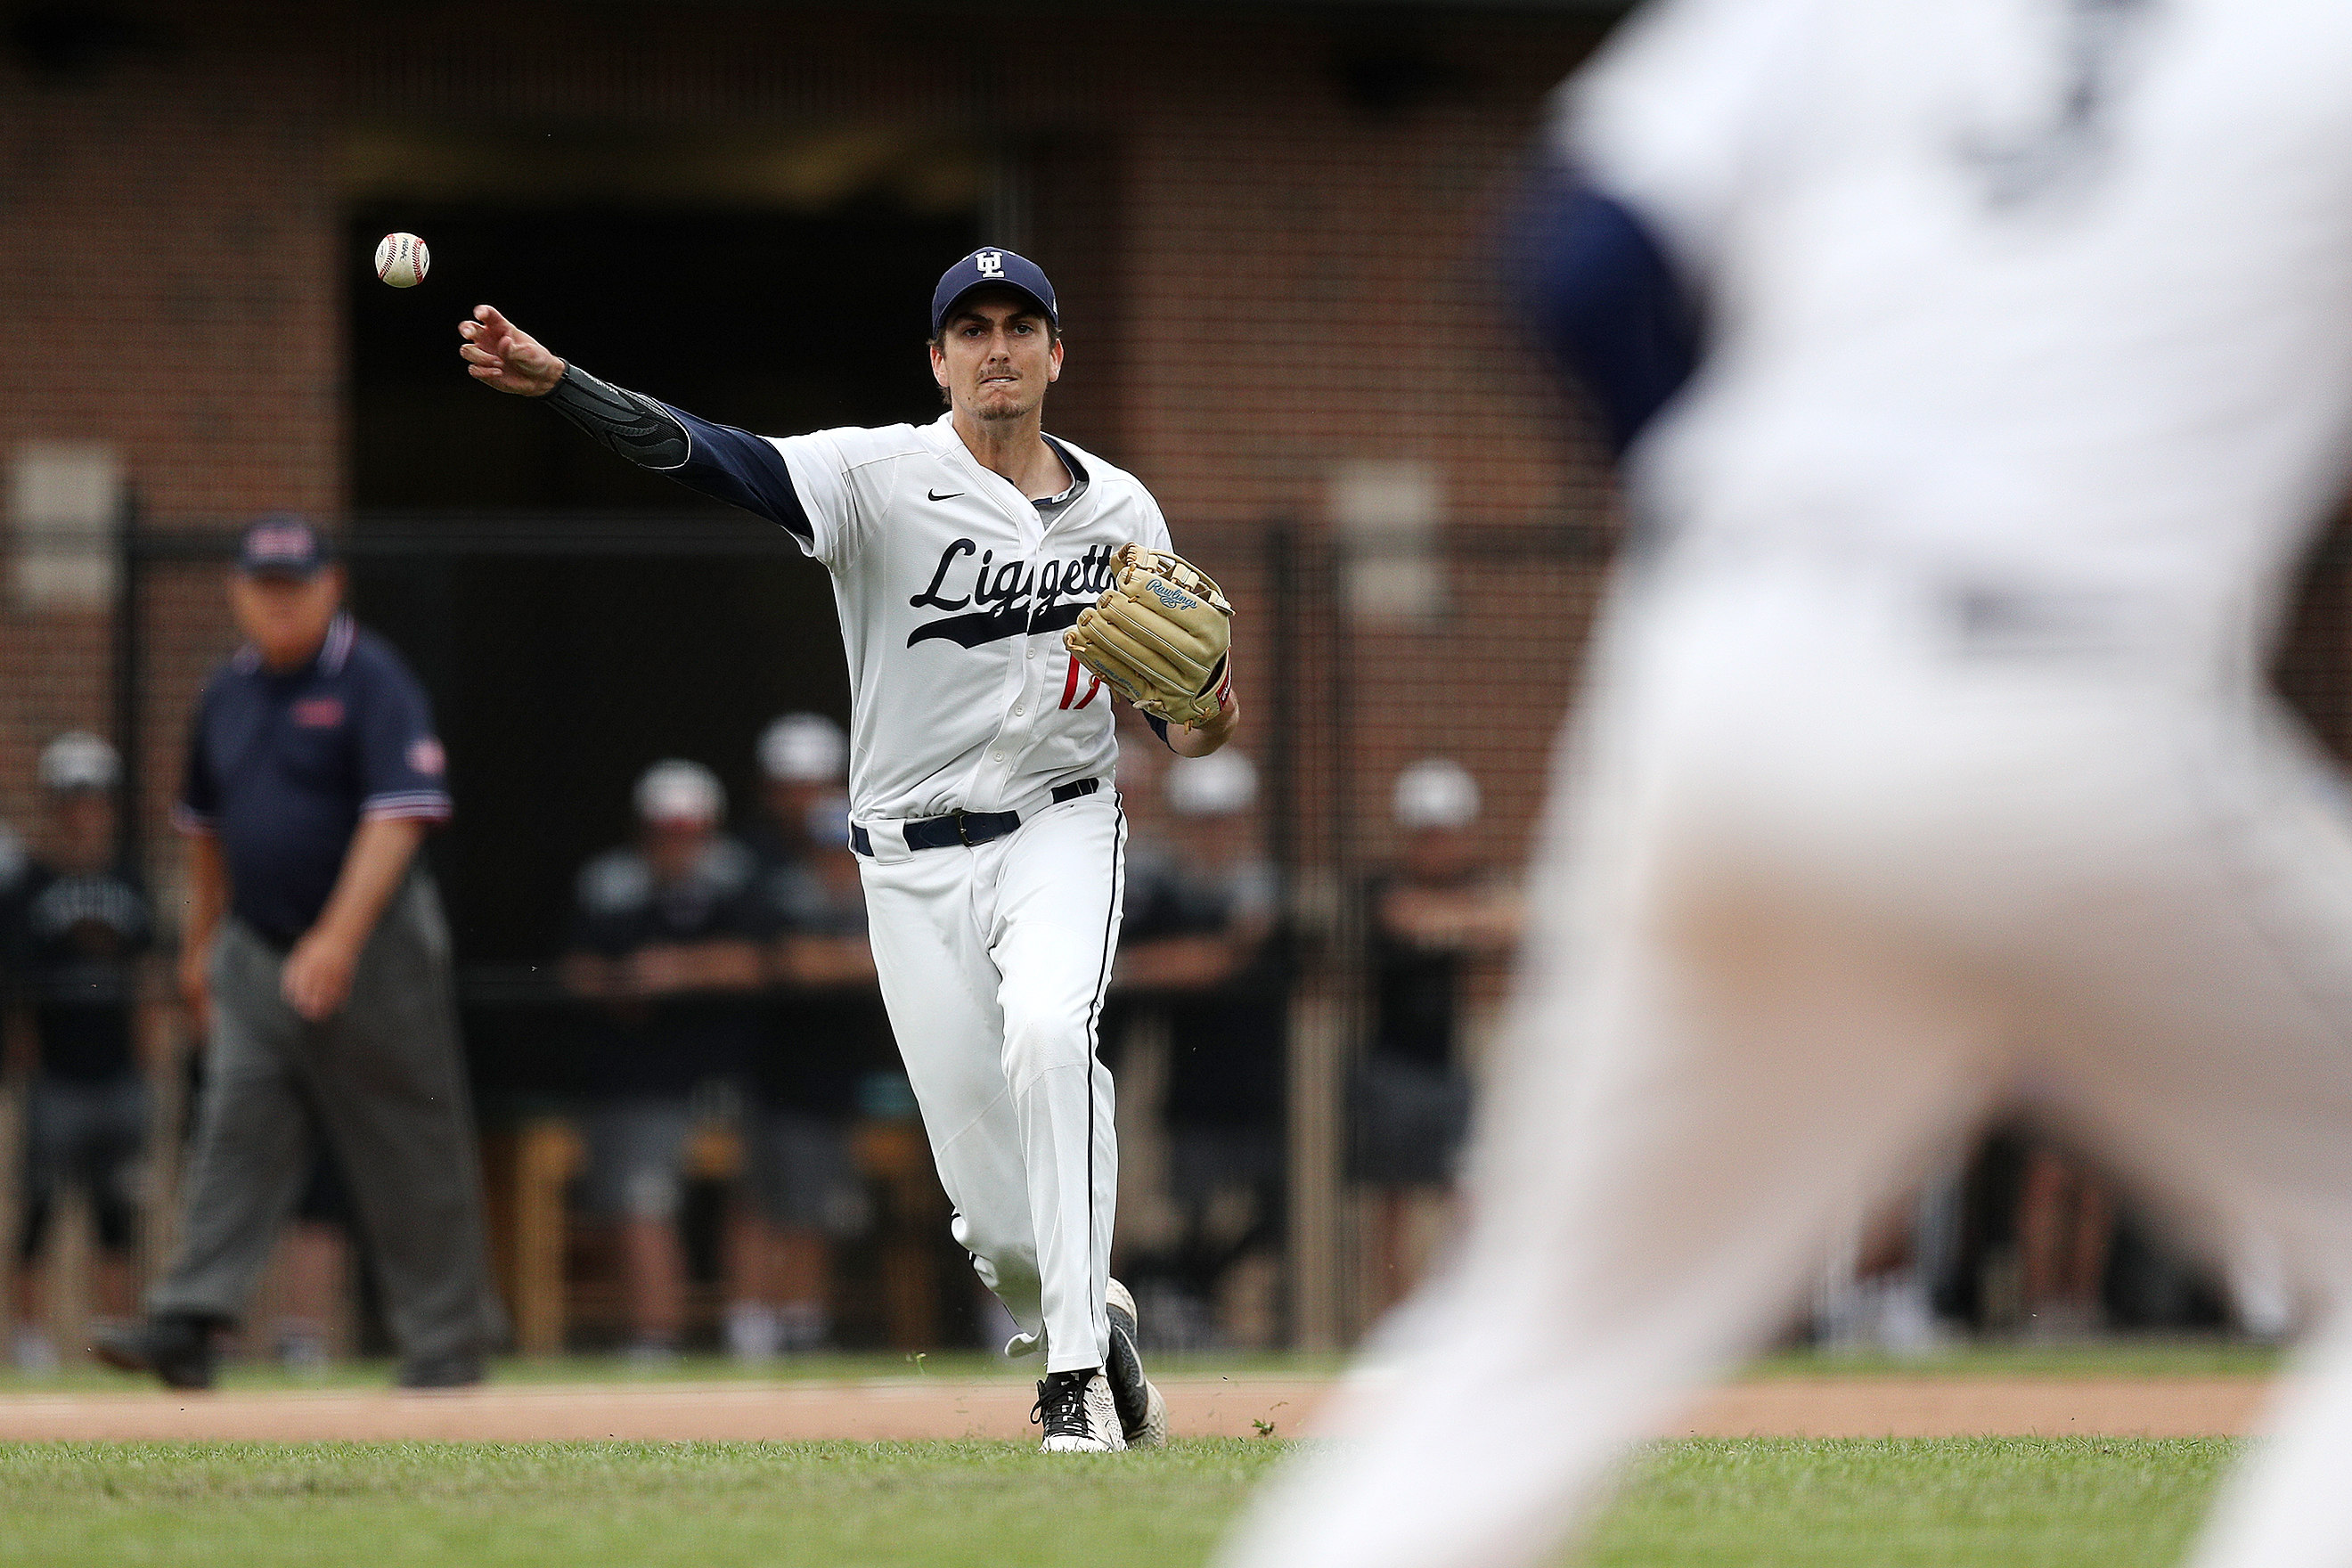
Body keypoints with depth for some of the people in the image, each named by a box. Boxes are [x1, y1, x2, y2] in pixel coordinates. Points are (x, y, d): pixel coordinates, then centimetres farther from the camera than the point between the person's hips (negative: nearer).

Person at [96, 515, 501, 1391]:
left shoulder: (373, 683, -10)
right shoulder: (228, 694, 11)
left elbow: (398, 816, -20)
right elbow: (207, 825, 24)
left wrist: (340, 937, -29)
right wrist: (200, 945, 26)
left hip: (372, 952, -5)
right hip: (257, 951, 5)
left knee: (411, 1154, 1)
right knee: (236, 1138, -6)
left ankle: (446, 1343, 10)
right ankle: (189, 1325, -14)